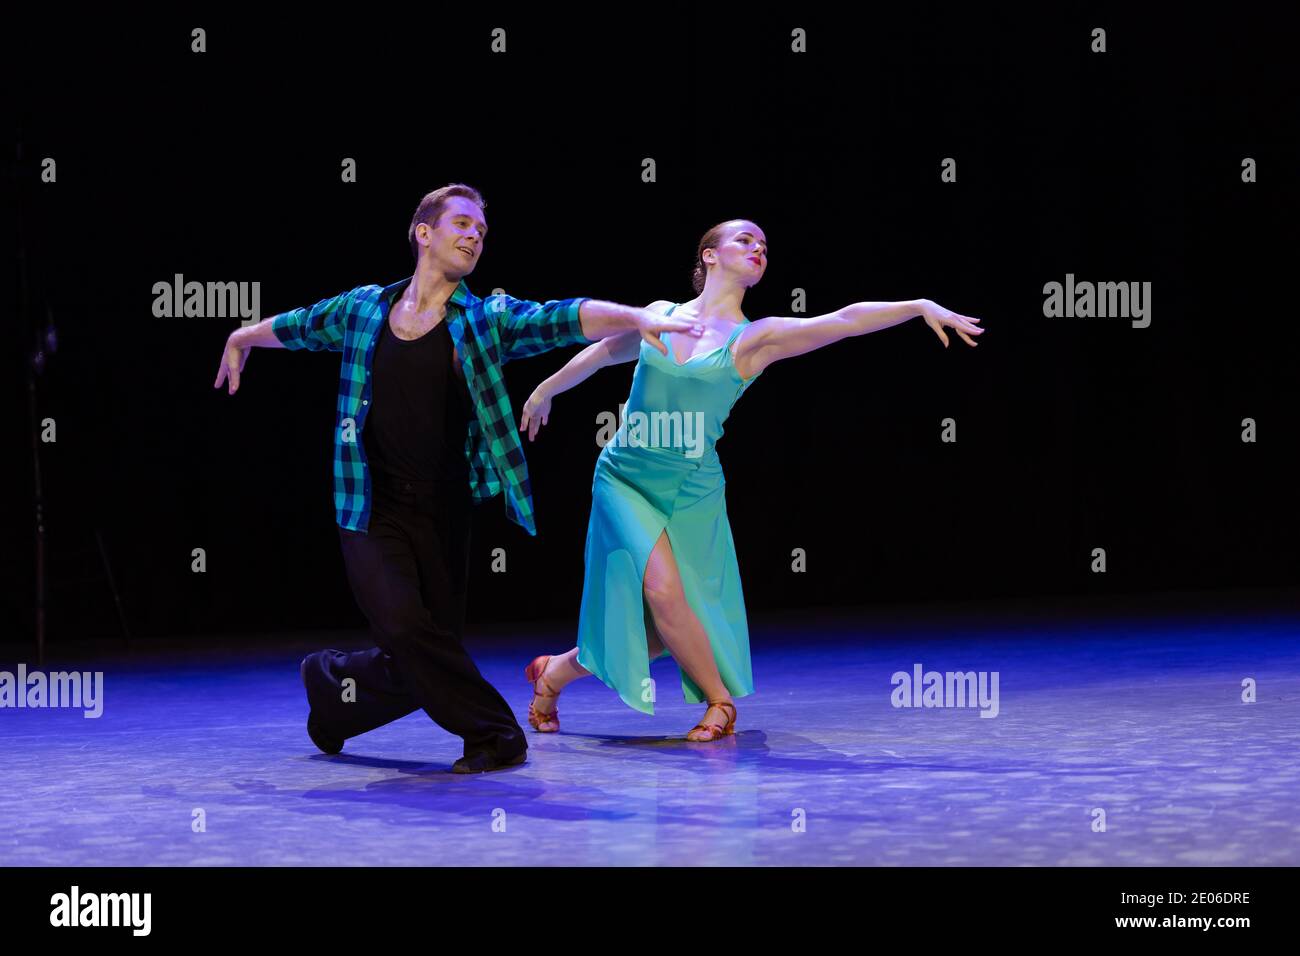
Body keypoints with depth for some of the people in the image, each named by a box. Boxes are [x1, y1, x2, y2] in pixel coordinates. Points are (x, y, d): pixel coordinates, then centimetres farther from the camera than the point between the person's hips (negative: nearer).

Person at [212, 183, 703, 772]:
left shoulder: (487, 321, -2)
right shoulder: (362, 309, 2)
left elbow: (567, 319, -20)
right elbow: (292, 326, 23)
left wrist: (638, 317, -37)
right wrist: (240, 340, 39)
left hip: (442, 514, 1)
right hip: (372, 509, -1)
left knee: (414, 667, 4)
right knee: (404, 628, -21)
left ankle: (333, 686, 35)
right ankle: (493, 733, -3)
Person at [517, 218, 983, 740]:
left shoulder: (754, 339, -4)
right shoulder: (660, 315, 1)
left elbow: (844, 319, -16)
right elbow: (605, 350, 19)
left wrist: (921, 306, -27)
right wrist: (546, 389, 32)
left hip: (690, 493, 0)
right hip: (624, 480, 0)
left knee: (657, 630, -2)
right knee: (662, 590, -16)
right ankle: (720, 702, 4)